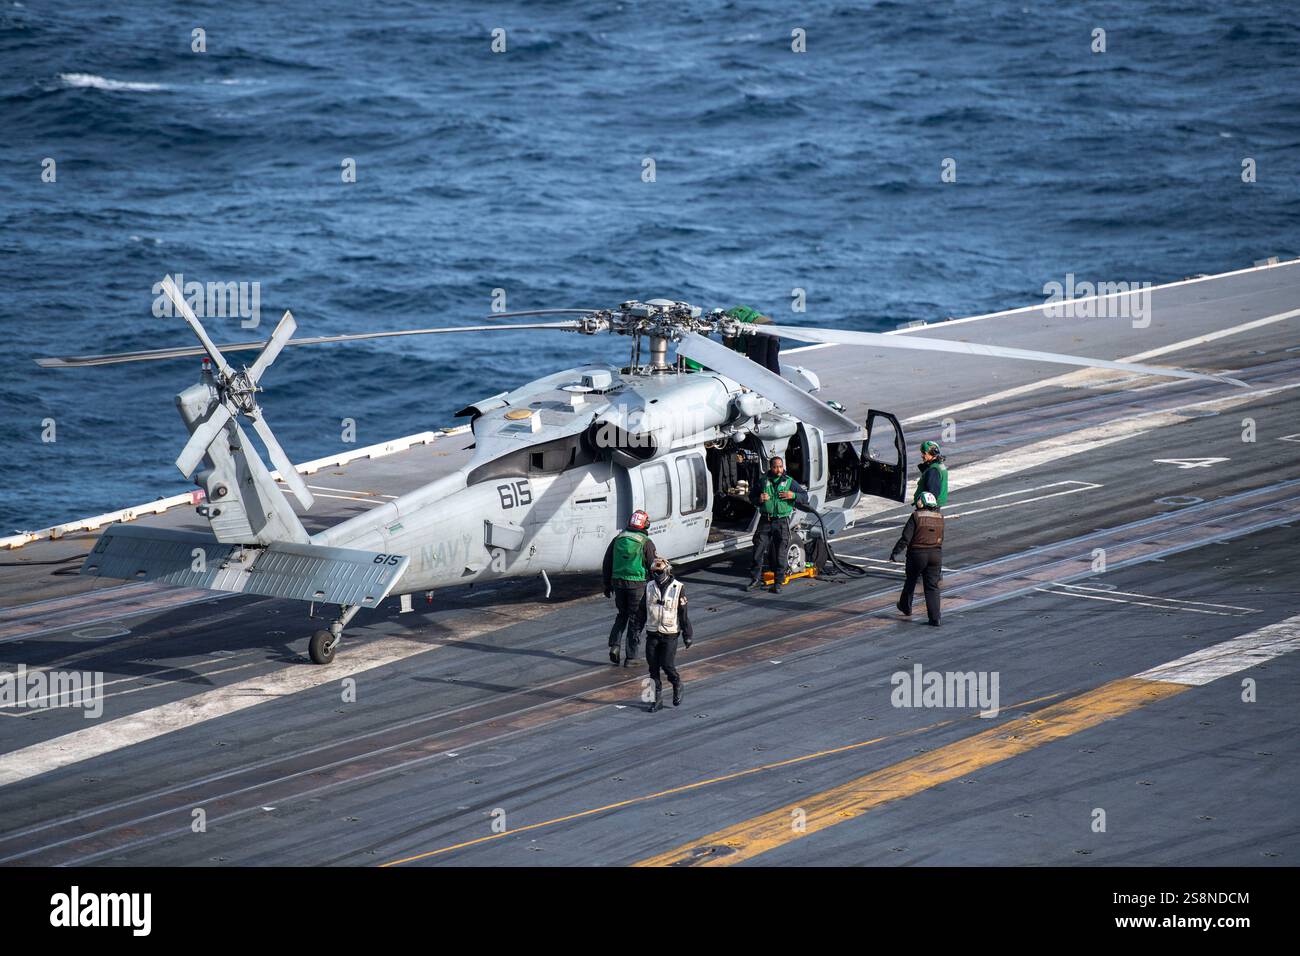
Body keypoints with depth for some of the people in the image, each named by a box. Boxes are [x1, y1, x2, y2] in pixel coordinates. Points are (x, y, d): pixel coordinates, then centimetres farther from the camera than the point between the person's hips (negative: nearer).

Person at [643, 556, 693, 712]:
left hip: (670, 634, -4)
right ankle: (657, 700, 10)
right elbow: (642, 610, 13)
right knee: (653, 667, 2)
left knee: (667, 665, -9)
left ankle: (677, 685, 21)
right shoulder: (649, 587, 3)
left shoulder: (678, 588, -7)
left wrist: (688, 635, -3)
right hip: (652, 633, 4)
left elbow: (683, 613, -4)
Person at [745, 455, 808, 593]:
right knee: (758, 549, -1)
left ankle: (778, 582, 6)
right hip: (765, 520, 2)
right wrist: (759, 499, -5)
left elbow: (805, 497, 6)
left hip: (782, 521, -2)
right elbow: (751, 497, 17)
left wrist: (793, 495, -13)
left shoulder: (790, 482, 4)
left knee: (780, 553, -1)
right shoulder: (763, 481, 9)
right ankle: (755, 578, 10)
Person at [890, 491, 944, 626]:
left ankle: (906, 607, 39)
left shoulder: (916, 516, -11)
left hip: (917, 554, -3)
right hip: (935, 554, 3)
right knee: (932, 587, 4)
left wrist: (895, 552, -9)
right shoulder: (939, 518, 3)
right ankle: (935, 618, -4)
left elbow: (906, 537, -16)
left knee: (910, 581, 20)